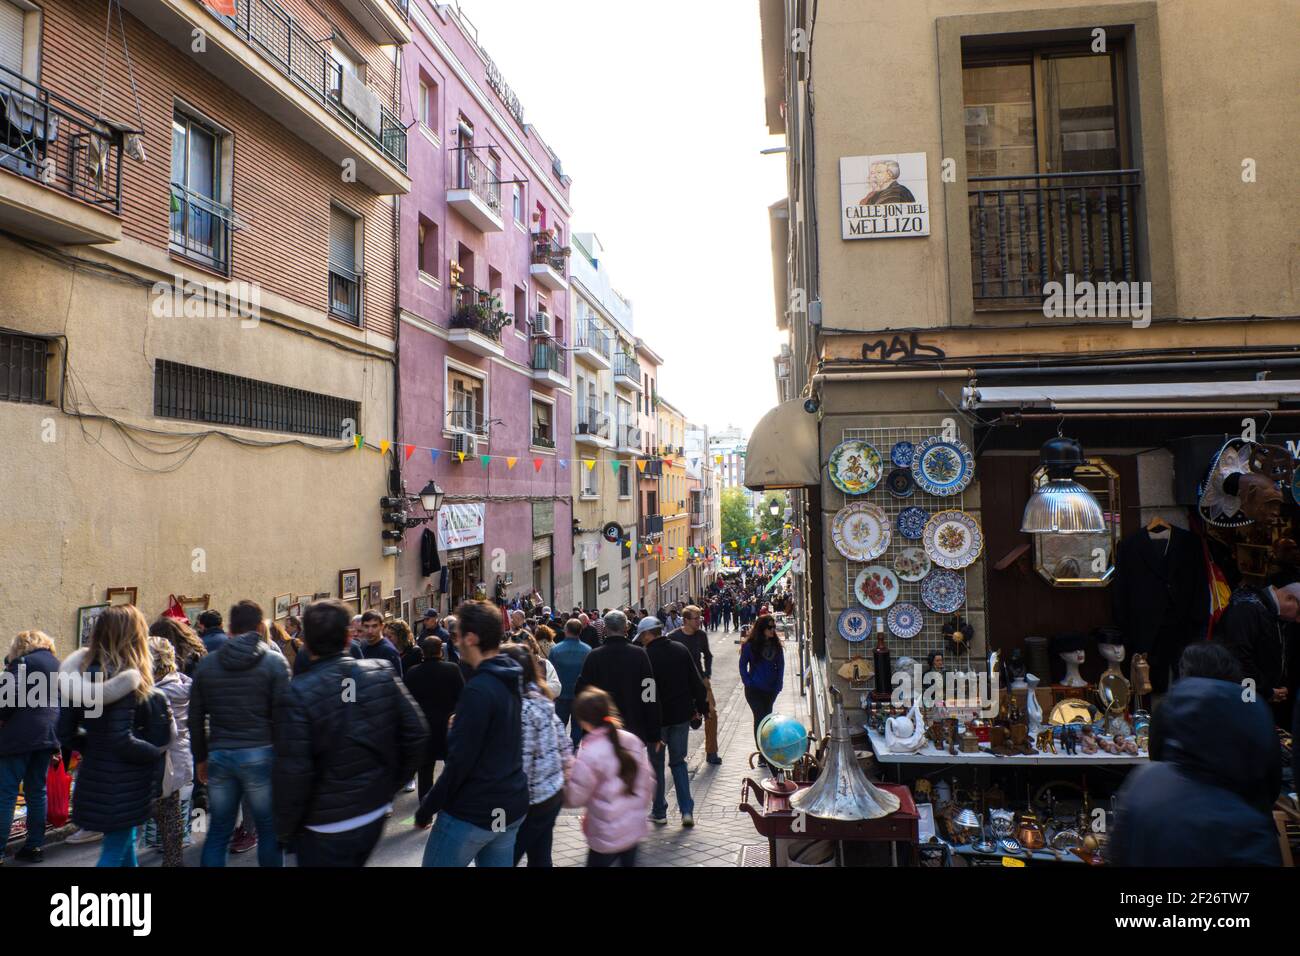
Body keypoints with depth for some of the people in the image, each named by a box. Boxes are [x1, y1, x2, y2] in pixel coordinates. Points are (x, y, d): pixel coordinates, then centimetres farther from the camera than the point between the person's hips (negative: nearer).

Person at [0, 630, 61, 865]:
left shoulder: (23, 662, -6)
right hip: (47, 733, 7)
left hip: (20, 735, -7)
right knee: (37, 791, 11)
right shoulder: (57, 665, 16)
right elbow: (62, 699, 17)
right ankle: (35, 846, 13)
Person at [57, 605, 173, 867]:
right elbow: (122, 741, -24)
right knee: (114, 851, 5)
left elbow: (66, 734, 5)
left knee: (125, 841, 23)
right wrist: (157, 751, -9)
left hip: (93, 780, 8)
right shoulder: (126, 681, -22)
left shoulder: (78, 675, 2)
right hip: (123, 786, -8)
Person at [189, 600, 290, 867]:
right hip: (260, 754, -4)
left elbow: (196, 717, 11)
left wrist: (201, 757, 20)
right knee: (269, 830, 8)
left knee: (218, 832, 14)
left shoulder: (206, 664, 7)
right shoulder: (274, 661, -6)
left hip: (219, 755, 4)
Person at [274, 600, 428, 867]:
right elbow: (417, 735, -6)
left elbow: (292, 775, -20)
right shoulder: (382, 673, -8)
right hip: (376, 814, 5)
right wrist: (391, 783, 8)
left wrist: (285, 828, -4)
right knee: (353, 861, 28)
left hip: (325, 828, -5)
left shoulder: (297, 695, -20)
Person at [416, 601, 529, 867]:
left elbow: (459, 761, -22)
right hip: (512, 807, 8)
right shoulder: (513, 679, 4)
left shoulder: (478, 690, -22)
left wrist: (426, 808, -12)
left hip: (472, 813, -8)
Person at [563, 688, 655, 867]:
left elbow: (574, 797, -13)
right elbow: (648, 780, 5)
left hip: (608, 836, -6)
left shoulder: (589, 754, -21)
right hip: (635, 827, 6)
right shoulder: (632, 740, -4)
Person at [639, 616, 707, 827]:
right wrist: (701, 706, 14)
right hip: (682, 715, 4)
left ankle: (659, 812, 20)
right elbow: (696, 681, 5)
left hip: (656, 717, -4)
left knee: (656, 764, 12)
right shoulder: (681, 650, 0)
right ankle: (687, 810, 6)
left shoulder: (645, 656, -15)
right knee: (678, 762, 15)